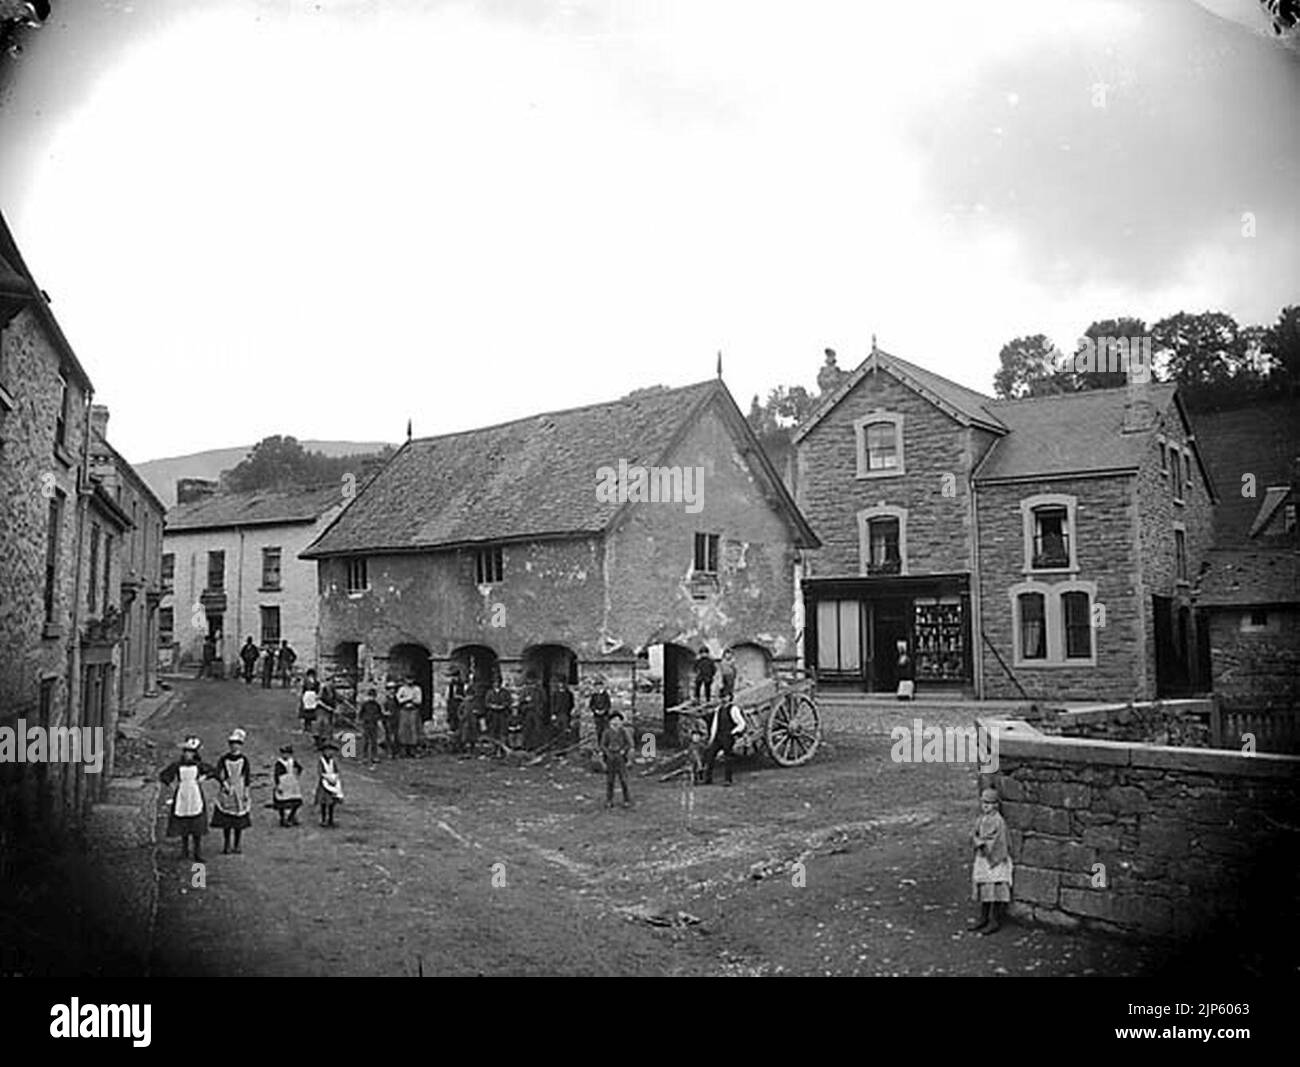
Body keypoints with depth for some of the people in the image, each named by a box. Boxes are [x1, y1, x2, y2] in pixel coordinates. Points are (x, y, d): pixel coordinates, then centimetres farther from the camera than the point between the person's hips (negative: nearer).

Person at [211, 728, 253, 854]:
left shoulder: (244, 759, 0)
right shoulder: (224, 759, -2)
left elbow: (248, 776, 3)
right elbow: (218, 774, -5)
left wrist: (246, 791, -2)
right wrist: (224, 784, -18)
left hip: (240, 791, 1)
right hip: (227, 792, -1)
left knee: (240, 820, 4)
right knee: (226, 821, 0)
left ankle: (237, 845, 15)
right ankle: (226, 845, 11)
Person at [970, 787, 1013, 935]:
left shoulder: (998, 821, -15)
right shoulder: (980, 820, 8)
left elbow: (999, 843, -16)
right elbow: (973, 837, 4)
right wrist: (979, 841, -14)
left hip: (996, 860, -7)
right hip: (981, 858, 7)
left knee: (995, 891, -2)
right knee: (983, 889, 13)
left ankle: (995, 921, 8)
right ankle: (983, 918, 24)